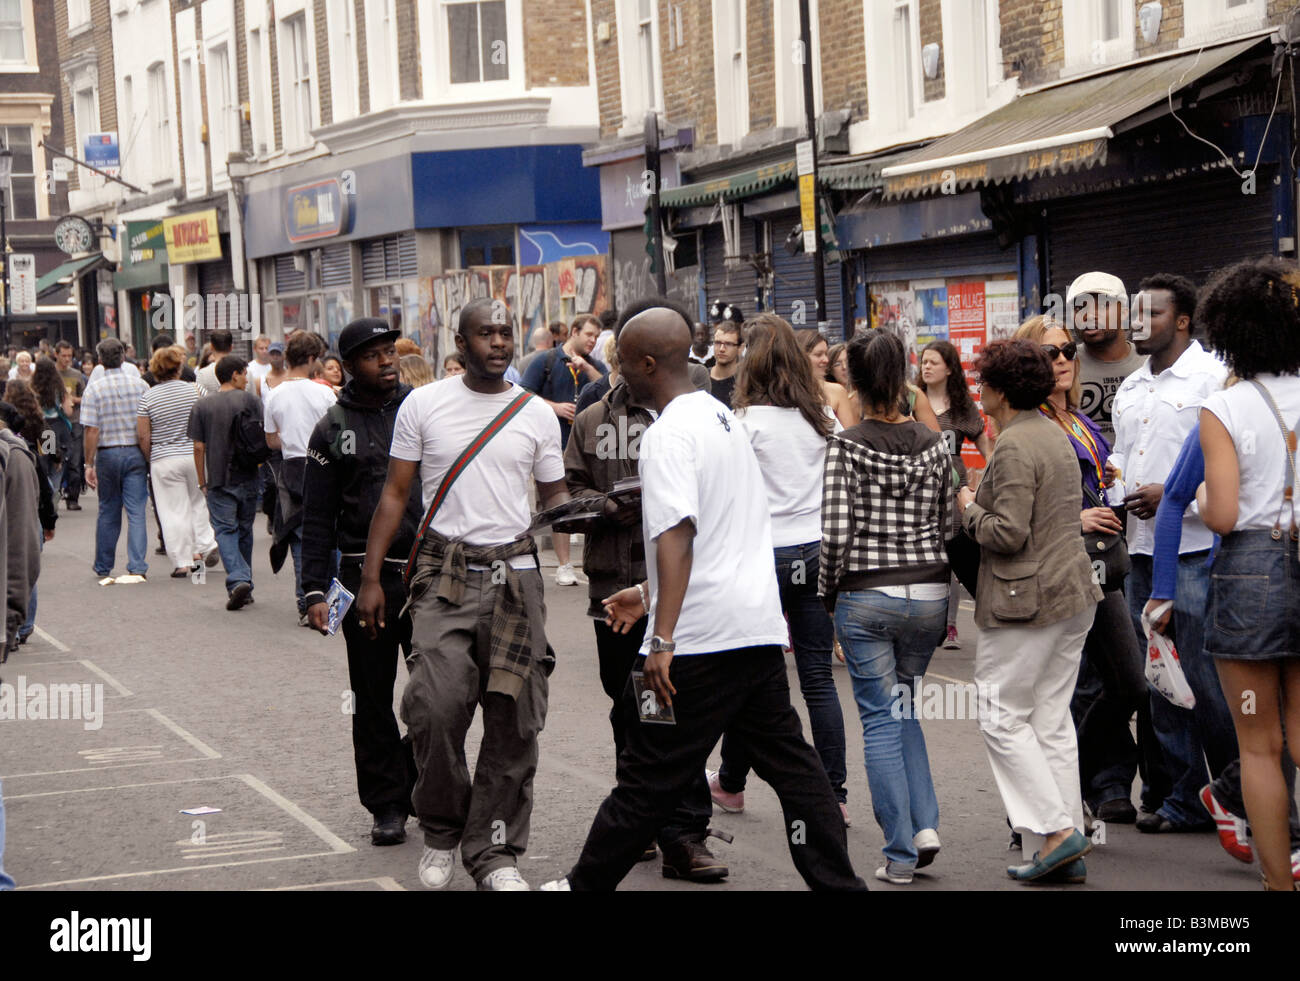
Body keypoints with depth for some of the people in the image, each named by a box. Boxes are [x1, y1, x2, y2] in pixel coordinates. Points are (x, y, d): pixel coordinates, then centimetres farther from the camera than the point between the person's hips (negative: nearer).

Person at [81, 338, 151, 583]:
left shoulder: (94, 388, -6)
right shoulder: (140, 385, -1)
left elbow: (92, 430, -10)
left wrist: (89, 464, -4)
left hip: (108, 454, 0)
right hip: (136, 452, 0)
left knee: (108, 512, 13)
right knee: (136, 512, -1)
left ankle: (103, 568, 23)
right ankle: (137, 568, -12)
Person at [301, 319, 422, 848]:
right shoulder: (334, 429, 4)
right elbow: (317, 519, 4)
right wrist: (314, 589, -3)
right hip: (365, 577, -1)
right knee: (373, 699, 4)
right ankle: (387, 804, 13)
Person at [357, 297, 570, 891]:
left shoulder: (537, 414, 8)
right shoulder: (423, 406, 4)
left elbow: (553, 495, 15)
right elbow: (395, 495, 7)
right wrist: (371, 578, 2)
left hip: (515, 574, 2)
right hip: (444, 575, -2)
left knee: (512, 719, 1)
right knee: (437, 704, -17)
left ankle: (494, 852, 12)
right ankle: (441, 831, 6)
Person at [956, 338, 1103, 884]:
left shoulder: (1013, 447, -17)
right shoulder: (1054, 435, 14)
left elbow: (1008, 534, -22)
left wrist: (969, 509, -4)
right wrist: (984, 506, 19)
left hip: (1026, 602, -9)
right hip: (1073, 595, 9)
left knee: (1004, 719, 0)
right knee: (1053, 720, 11)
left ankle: (1055, 829, -6)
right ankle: (1069, 855, 11)